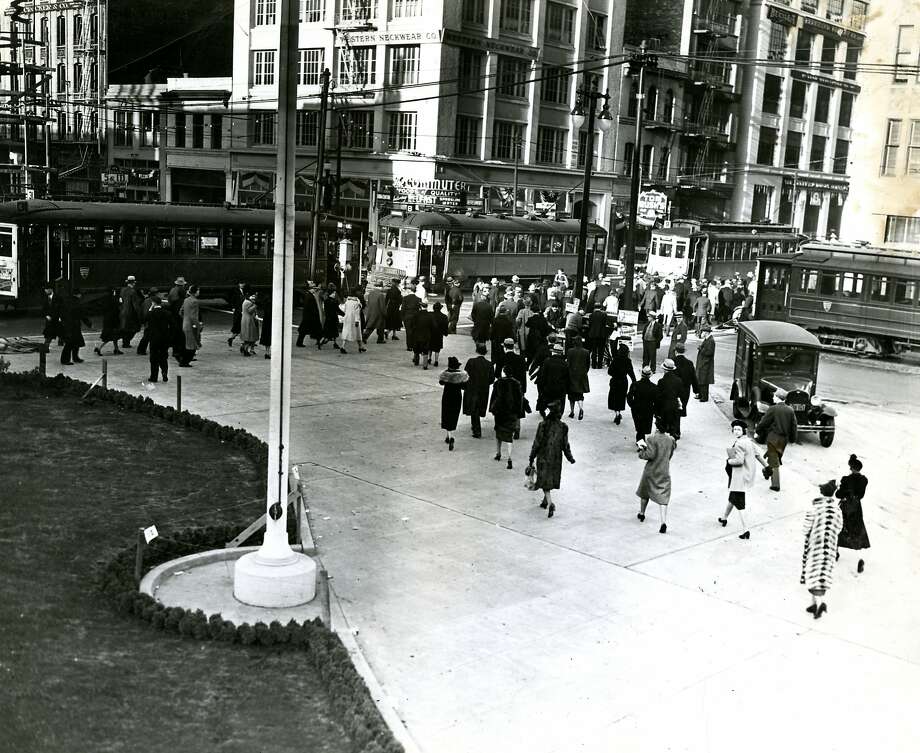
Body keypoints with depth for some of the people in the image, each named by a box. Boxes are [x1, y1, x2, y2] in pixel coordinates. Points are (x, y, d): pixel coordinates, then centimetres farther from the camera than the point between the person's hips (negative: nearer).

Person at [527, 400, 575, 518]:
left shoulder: (543, 425, -16)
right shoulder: (563, 427, -7)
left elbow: (536, 443, -12)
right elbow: (565, 445, -2)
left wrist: (531, 459, -3)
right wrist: (570, 458, 13)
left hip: (543, 457, -3)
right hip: (557, 459, 3)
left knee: (545, 481, 1)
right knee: (551, 480, 21)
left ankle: (550, 503, -16)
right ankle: (546, 500, 35)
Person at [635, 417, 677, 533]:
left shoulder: (651, 438, -16)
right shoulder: (671, 440, -1)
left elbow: (650, 455, -22)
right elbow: (669, 455, 9)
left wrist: (641, 452, -3)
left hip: (651, 470, -2)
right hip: (664, 472, 2)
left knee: (645, 493, 21)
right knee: (663, 497, -1)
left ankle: (642, 514, 40)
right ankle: (663, 522, -16)